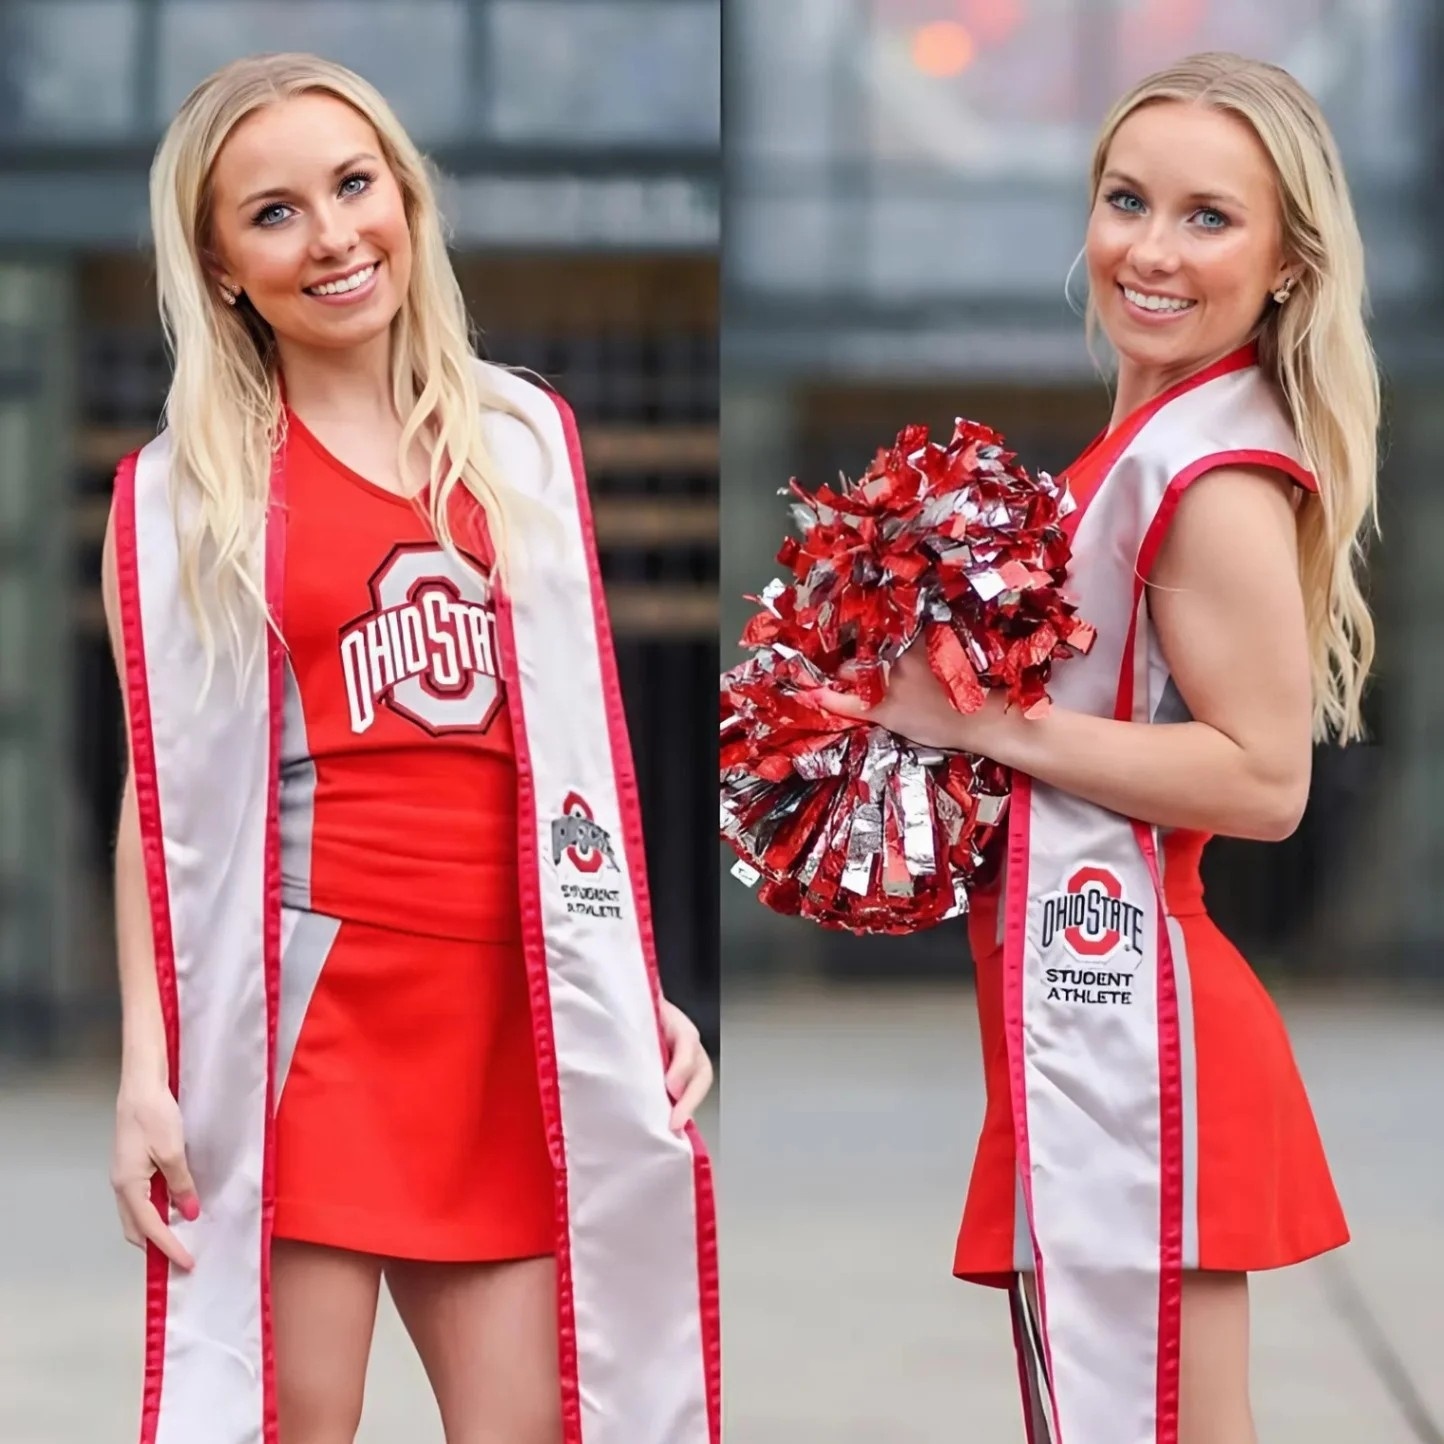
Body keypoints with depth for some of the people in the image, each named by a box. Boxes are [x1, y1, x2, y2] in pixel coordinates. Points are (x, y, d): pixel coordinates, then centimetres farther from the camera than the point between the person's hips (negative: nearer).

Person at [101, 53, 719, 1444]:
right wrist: (147, 1071, -6)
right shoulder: (183, 493, 2)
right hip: (306, 1006, -3)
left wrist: (644, 996, 11)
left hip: (513, 1015, 3)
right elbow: (164, 795, 1)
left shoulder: (524, 441, 12)